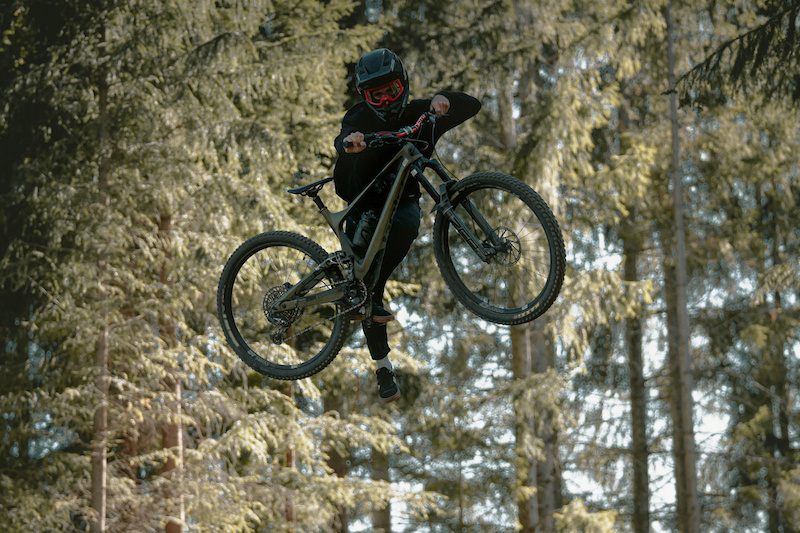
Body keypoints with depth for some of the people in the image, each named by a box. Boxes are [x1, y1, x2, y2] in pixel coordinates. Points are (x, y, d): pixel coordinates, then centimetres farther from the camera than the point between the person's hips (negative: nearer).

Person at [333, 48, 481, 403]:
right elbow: (343, 140, -30)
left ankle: (373, 295, -25)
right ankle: (383, 367, 3)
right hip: (365, 206, 0)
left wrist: (443, 100, -31)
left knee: (406, 224, -37)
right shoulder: (359, 120, -8)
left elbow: (472, 106, -9)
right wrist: (349, 144, -56)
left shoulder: (418, 115, -4)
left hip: (402, 201, 0)